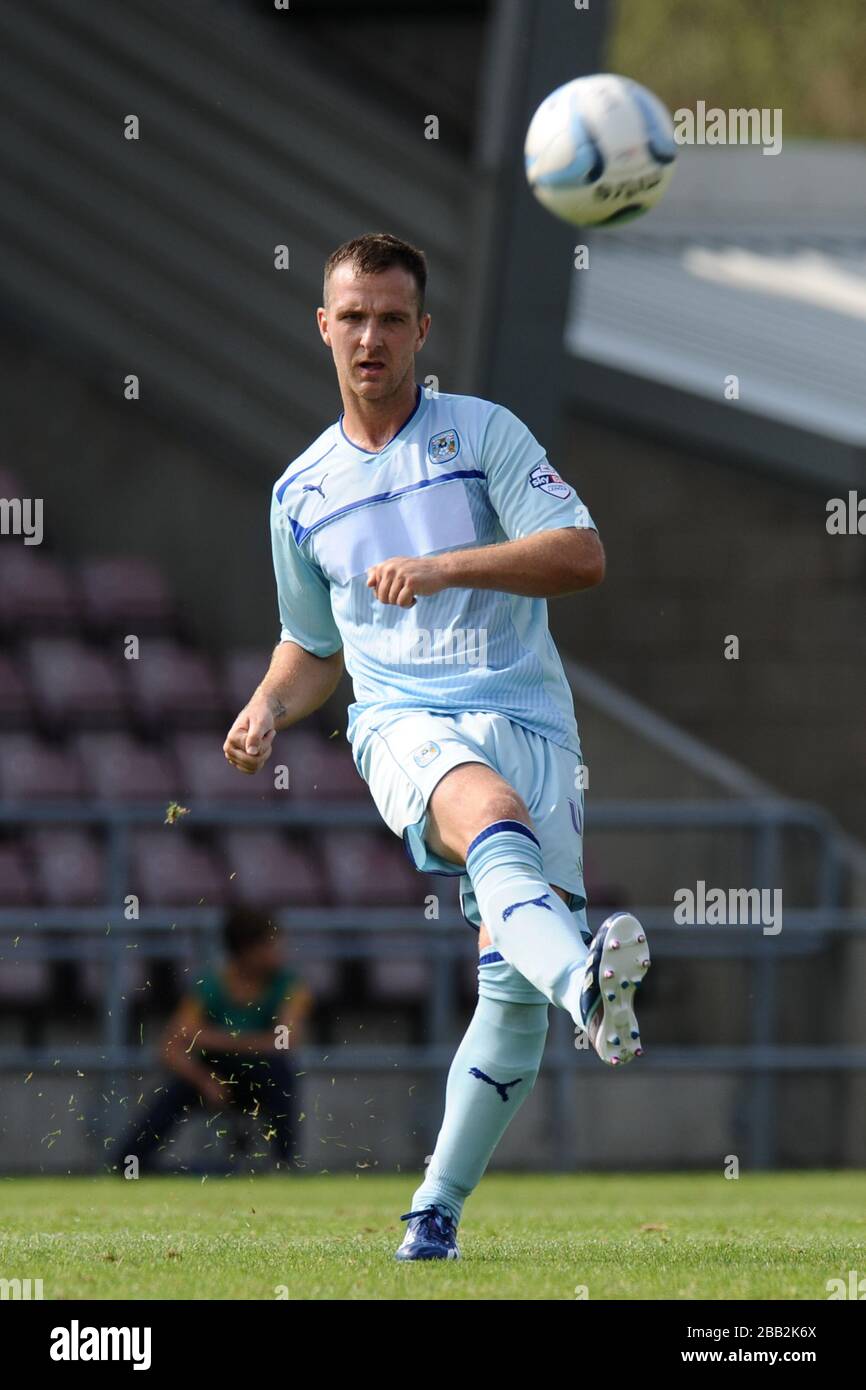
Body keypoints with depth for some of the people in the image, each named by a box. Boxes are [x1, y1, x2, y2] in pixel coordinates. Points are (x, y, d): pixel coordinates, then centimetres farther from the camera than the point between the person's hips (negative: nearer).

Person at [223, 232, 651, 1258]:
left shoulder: (485, 434, 6)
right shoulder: (302, 493, 17)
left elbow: (583, 556, -7)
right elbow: (313, 645, 30)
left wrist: (444, 567, -17)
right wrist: (268, 711, 9)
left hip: (529, 720, 0)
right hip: (404, 724, 0)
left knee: (516, 990, -9)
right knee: (494, 813, -38)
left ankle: (437, 1210, 8)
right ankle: (589, 991, -68)